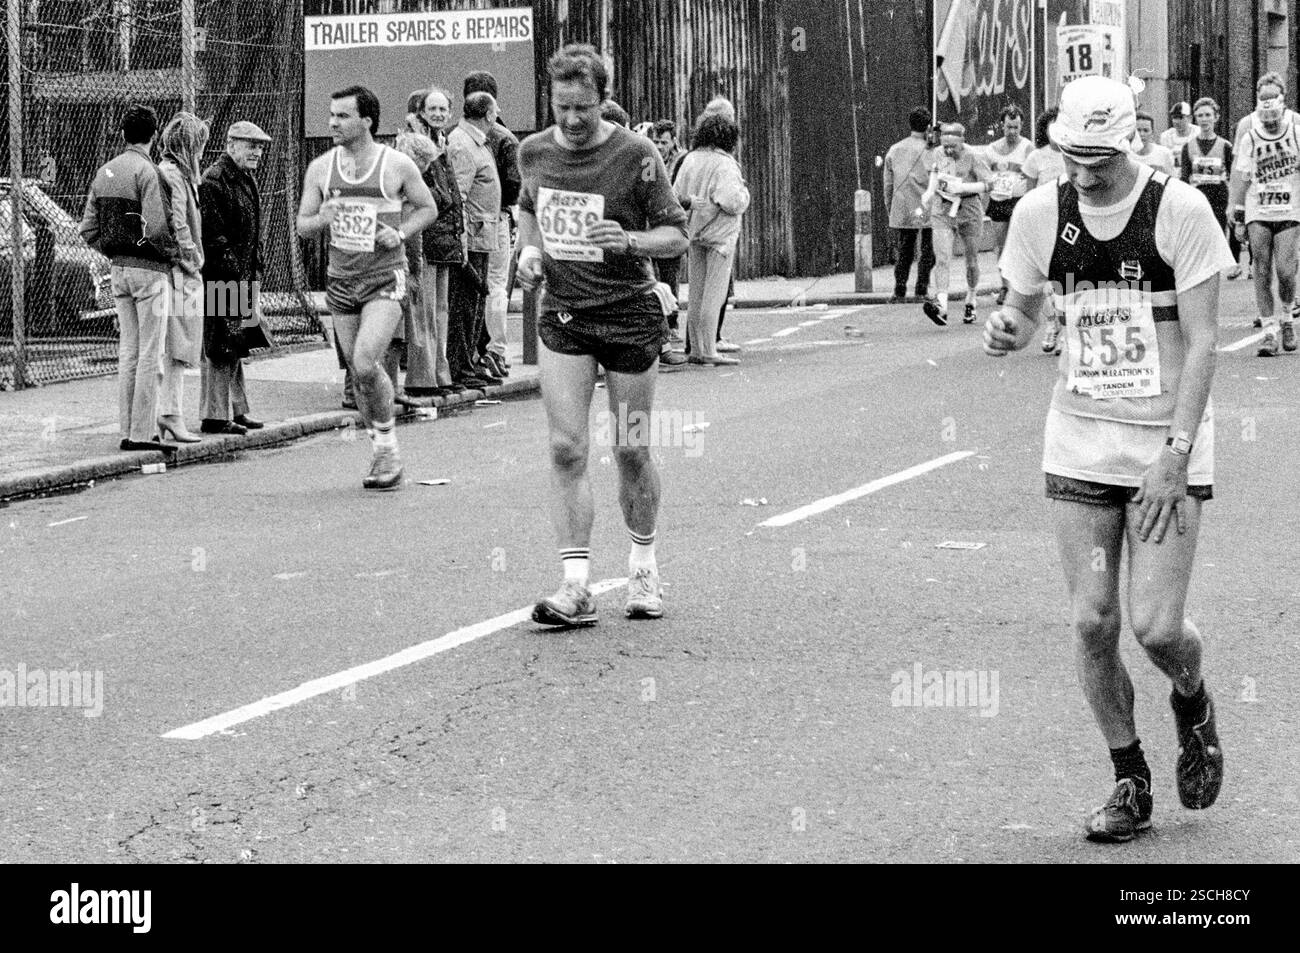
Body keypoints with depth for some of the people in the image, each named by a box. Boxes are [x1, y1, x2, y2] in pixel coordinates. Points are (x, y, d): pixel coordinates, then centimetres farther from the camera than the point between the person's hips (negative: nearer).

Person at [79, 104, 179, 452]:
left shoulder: (104, 172, 10)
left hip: (118, 269, 8)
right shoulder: (147, 172, -14)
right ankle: (143, 432, -4)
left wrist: (113, 253, 15)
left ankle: (128, 430, 14)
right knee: (150, 354, -4)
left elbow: (88, 229, 10)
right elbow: (155, 228, -22)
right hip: (149, 268, -8)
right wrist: (173, 252, -5)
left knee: (128, 351, 12)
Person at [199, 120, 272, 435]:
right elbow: (213, 235, -19)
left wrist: (255, 273, 17)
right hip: (219, 276, -10)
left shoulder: (247, 179, 18)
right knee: (219, 346, -8)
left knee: (236, 346, 14)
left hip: (243, 276, 10)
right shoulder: (213, 181, -14)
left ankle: (236, 410, 20)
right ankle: (214, 416, -5)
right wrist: (235, 271, -20)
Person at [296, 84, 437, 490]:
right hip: (341, 279, 5)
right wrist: (321, 219, -13)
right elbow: (302, 225, 10)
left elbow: (428, 209, 8)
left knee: (365, 364, -20)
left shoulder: (397, 165, -5)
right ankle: (382, 454, 24)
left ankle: (388, 445, -1)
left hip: (385, 278, -5)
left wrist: (400, 233, -10)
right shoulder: (321, 168, 4)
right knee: (358, 372, 9)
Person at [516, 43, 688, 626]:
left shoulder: (635, 155, -12)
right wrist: (529, 249, 5)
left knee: (631, 451, 6)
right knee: (566, 449, -9)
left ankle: (643, 567, 27)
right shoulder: (534, 151, 2)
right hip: (562, 318, 3)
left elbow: (677, 234, -7)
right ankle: (576, 587, -10)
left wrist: (630, 240, -26)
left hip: (630, 316, -3)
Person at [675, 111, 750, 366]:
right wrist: (743, 190, -1)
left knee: (696, 295, 12)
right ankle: (708, 351, -6)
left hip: (695, 233, 7)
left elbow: (676, 196, 7)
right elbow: (732, 202, -20)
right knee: (714, 295, -4)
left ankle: (695, 349, 16)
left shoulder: (689, 160, 7)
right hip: (720, 234, -7)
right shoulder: (724, 164, -13)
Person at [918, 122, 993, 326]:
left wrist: (962, 187, -21)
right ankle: (941, 305, -26)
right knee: (942, 259, -14)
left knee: (971, 261, 9)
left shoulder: (973, 157, -10)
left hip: (968, 210, -2)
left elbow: (988, 184, -11)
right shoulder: (937, 156, 3)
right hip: (942, 211, 2)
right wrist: (929, 193, 3)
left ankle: (970, 301, 30)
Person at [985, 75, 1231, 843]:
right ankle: (1130, 783, 16)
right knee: (1093, 622, -2)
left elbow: (1202, 341, -12)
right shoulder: (1041, 214, 0)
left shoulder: (1180, 210, -12)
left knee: (1157, 626, -10)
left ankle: (1193, 704, 26)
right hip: (1081, 438, 3)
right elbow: (1023, 310, 14)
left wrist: (1174, 456, -18)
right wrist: (1007, 331, -11)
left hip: (1169, 441, -3)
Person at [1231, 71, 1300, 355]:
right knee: (1262, 272, -3)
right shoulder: (1249, 136, -1)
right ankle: (1269, 331, 4)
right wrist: (1238, 218, 5)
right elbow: (1241, 179, 6)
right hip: (1257, 212, 1)